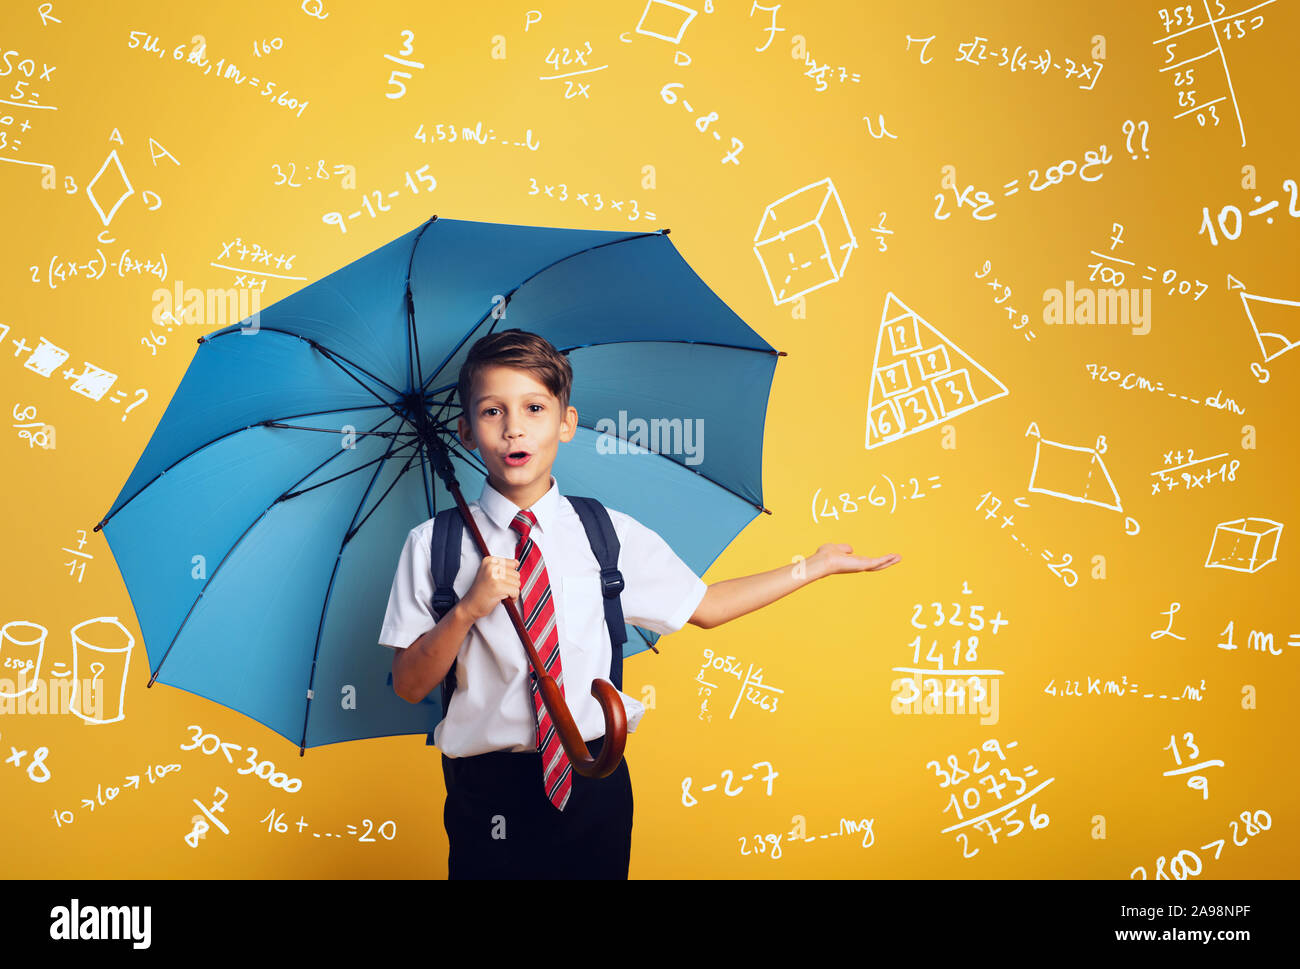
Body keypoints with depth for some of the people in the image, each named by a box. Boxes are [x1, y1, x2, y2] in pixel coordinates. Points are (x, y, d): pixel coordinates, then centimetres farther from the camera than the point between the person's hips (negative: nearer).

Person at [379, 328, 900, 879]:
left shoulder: (611, 534, 1)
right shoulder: (433, 544, -5)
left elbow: (703, 606, 10)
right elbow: (410, 687, -5)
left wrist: (817, 566, 9)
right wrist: (467, 610, -22)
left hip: (593, 784, 2)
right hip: (488, 789, -1)